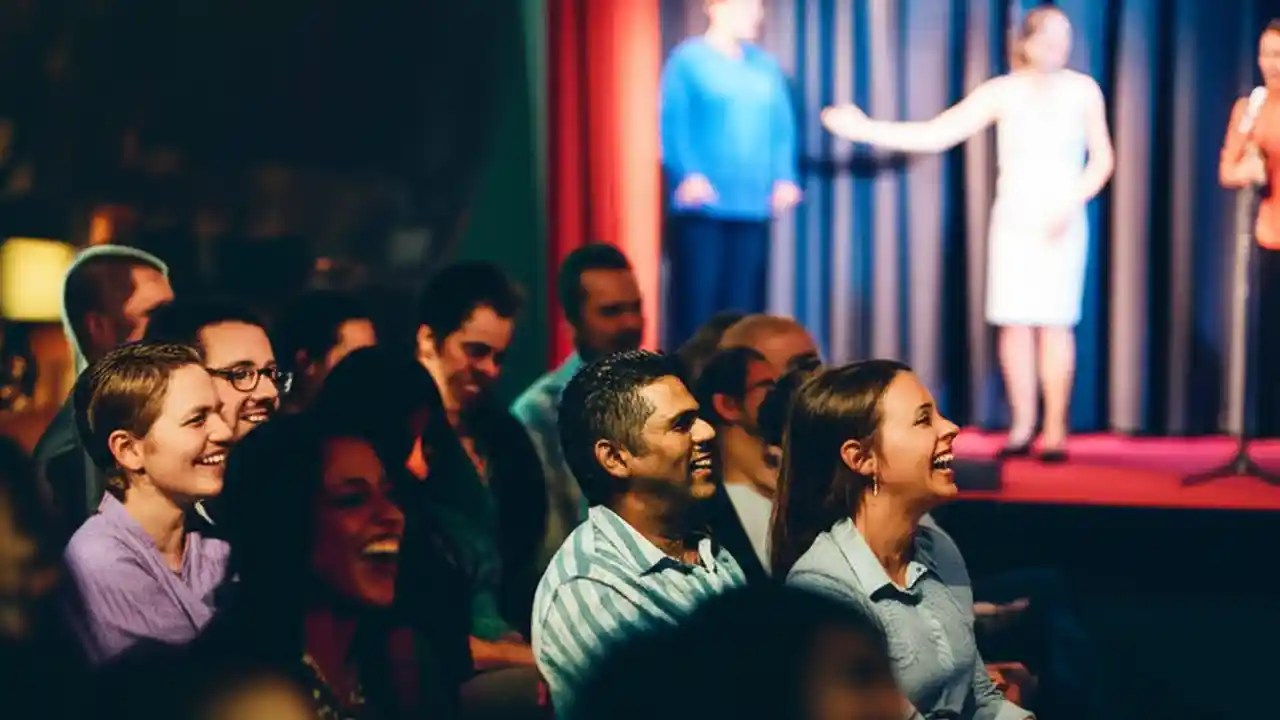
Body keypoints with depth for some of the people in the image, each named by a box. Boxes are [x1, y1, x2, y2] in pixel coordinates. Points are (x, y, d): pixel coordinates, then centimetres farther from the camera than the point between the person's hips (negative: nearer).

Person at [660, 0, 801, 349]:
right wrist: (689, 174, -20)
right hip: (704, 204, -5)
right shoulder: (688, 59, 0)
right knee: (697, 298, -6)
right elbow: (674, 123, -7)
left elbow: (781, 128, 15)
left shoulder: (765, 65, 17)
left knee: (744, 301, 6)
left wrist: (784, 177, 0)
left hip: (753, 203, 5)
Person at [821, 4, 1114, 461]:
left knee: (1055, 322, -8)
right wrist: (865, 129, -12)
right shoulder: (1002, 92, -2)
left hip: (1061, 222, -1)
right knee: (1014, 322, -2)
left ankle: (1055, 428, -5)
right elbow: (935, 135, -5)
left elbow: (1103, 158, 4)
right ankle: (1023, 425, 7)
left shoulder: (1083, 91, -2)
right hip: (1013, 219, 1)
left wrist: (1071, 204, -11)